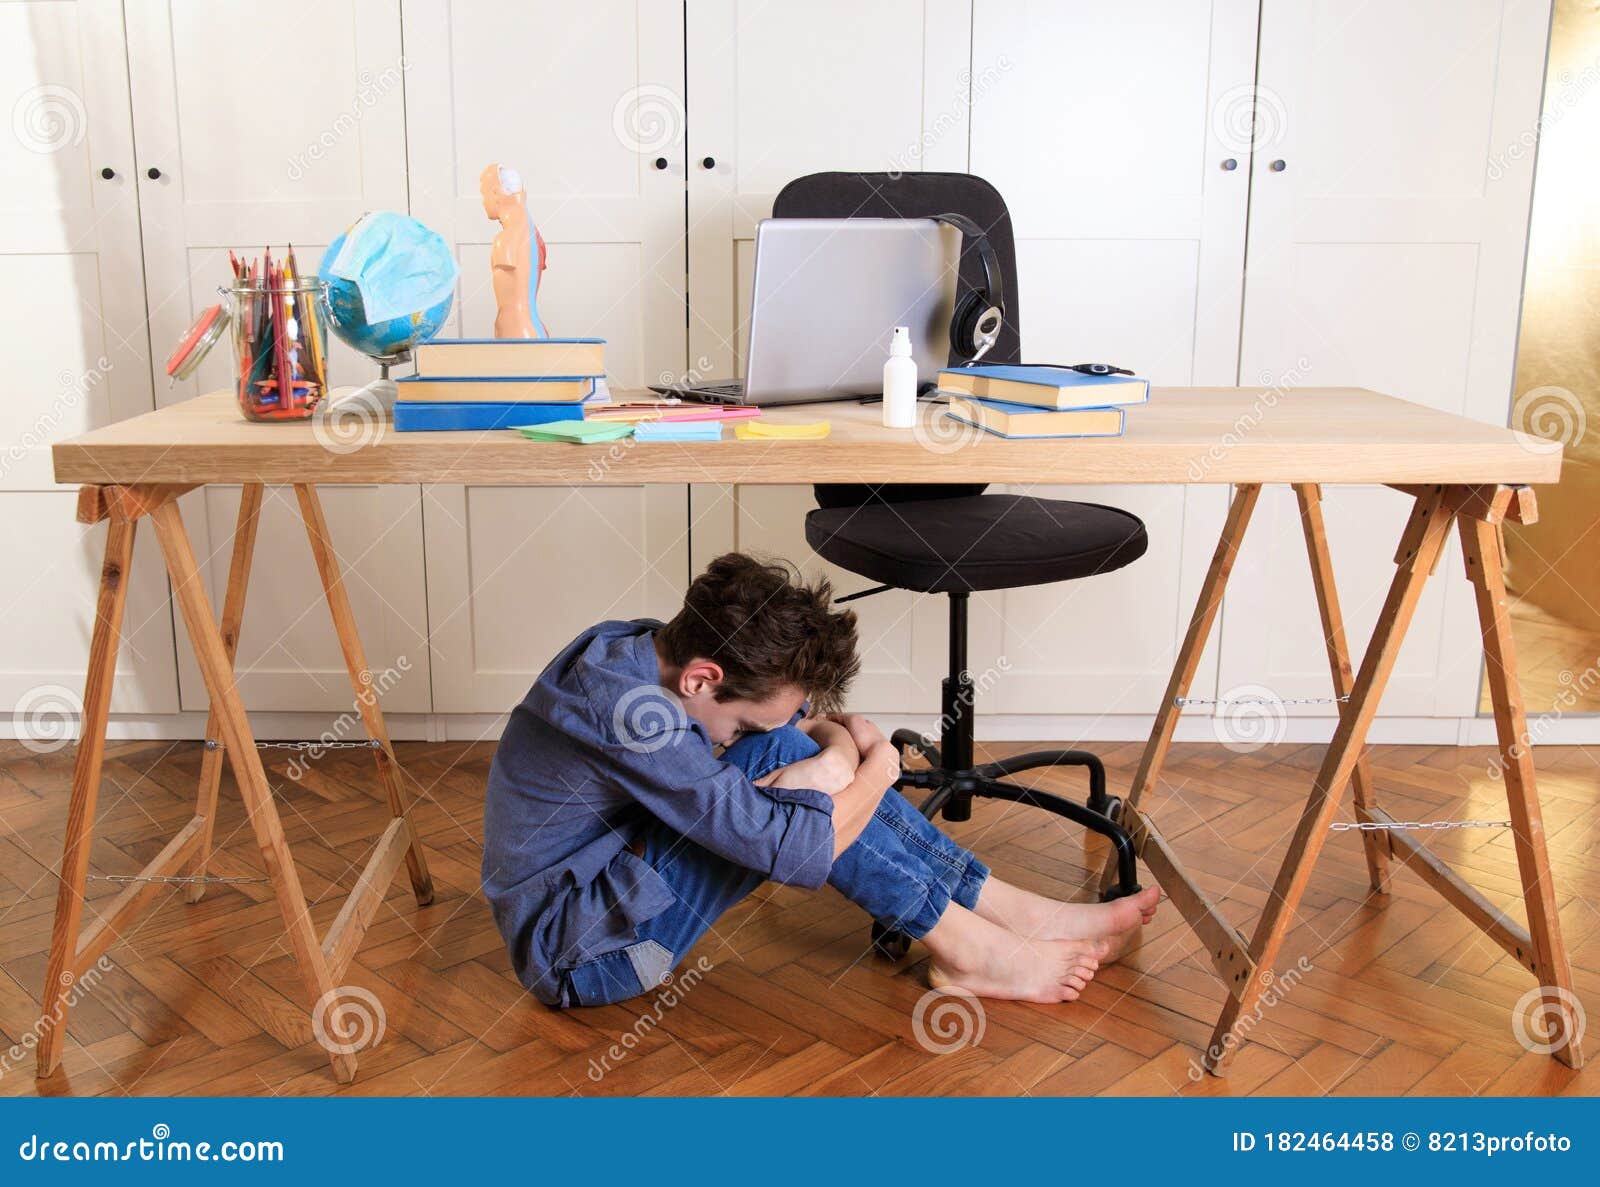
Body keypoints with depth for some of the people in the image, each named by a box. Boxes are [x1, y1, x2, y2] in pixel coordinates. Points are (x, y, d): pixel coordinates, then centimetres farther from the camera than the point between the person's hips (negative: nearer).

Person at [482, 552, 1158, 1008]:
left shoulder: (643, 648, -4)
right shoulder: (627, 710, -32)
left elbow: (803, 710, 8)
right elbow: (798, 852, -31)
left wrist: (839, 738, -15)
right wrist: (874, 770, -13)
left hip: (611, 874, 9)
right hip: (576, 954, -9)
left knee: (786, 741, -4)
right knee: (782, 754, -23)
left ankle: (1013, 910, -2)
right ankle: (973, 949, -9)